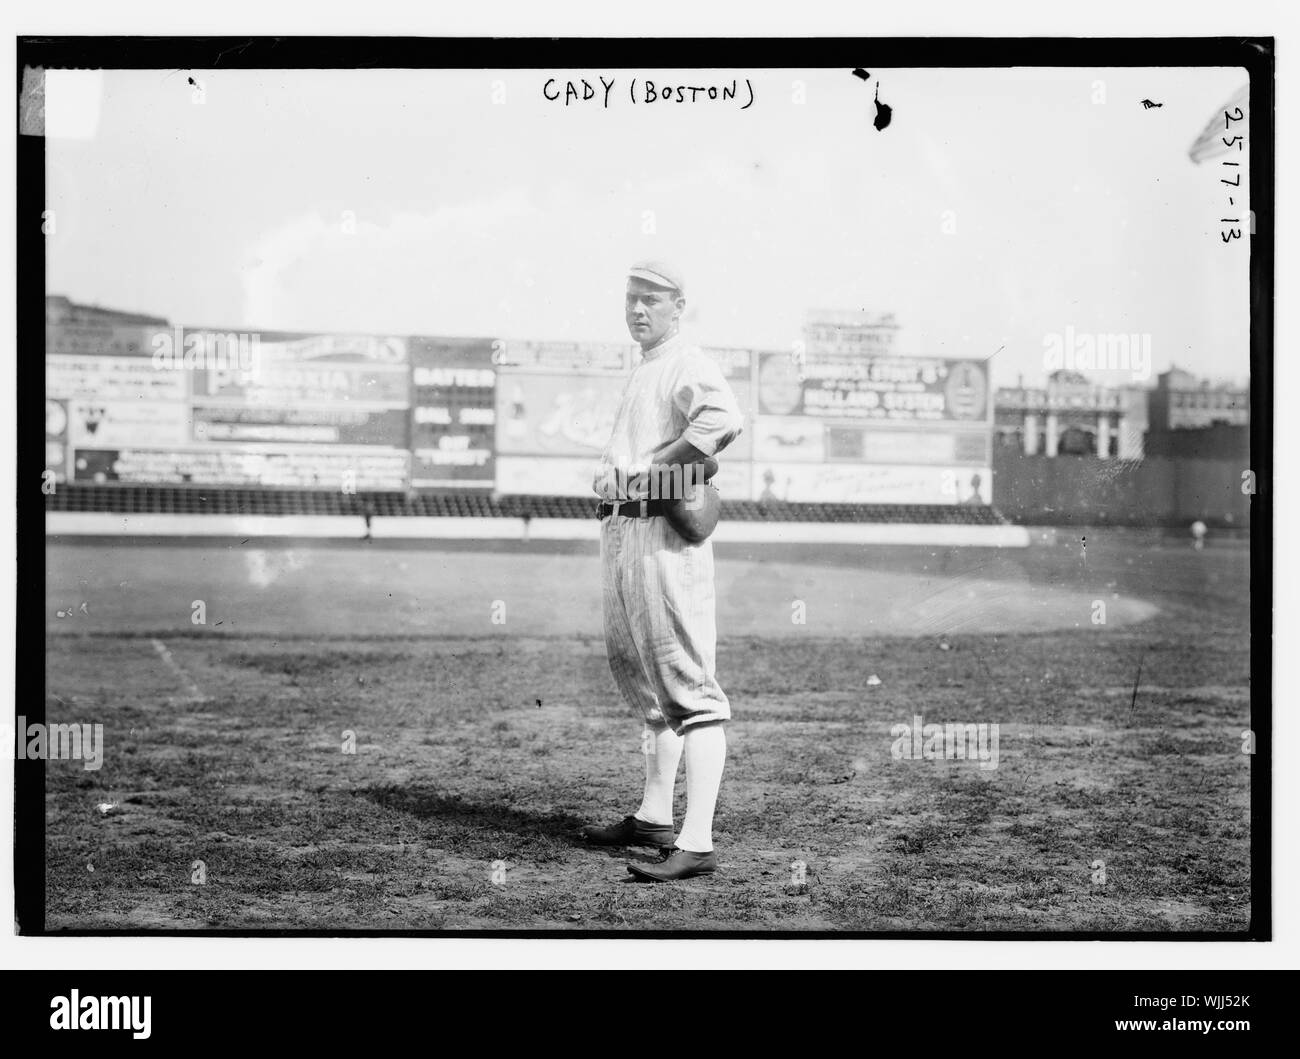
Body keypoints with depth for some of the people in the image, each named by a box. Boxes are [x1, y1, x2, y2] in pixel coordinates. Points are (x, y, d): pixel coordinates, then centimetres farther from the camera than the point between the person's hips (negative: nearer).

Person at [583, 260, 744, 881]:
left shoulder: (687, 366, -9)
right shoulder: (640, 372, 21)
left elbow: (724, 420, -30)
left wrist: (649, 468, -22)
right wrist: (608, 470, 8)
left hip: (665, 533, -11)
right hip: (621, 529, 11)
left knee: (688, 684, -13)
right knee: (641, 676, 19)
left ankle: (696, 843, -15)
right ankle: (654, 818, 32)